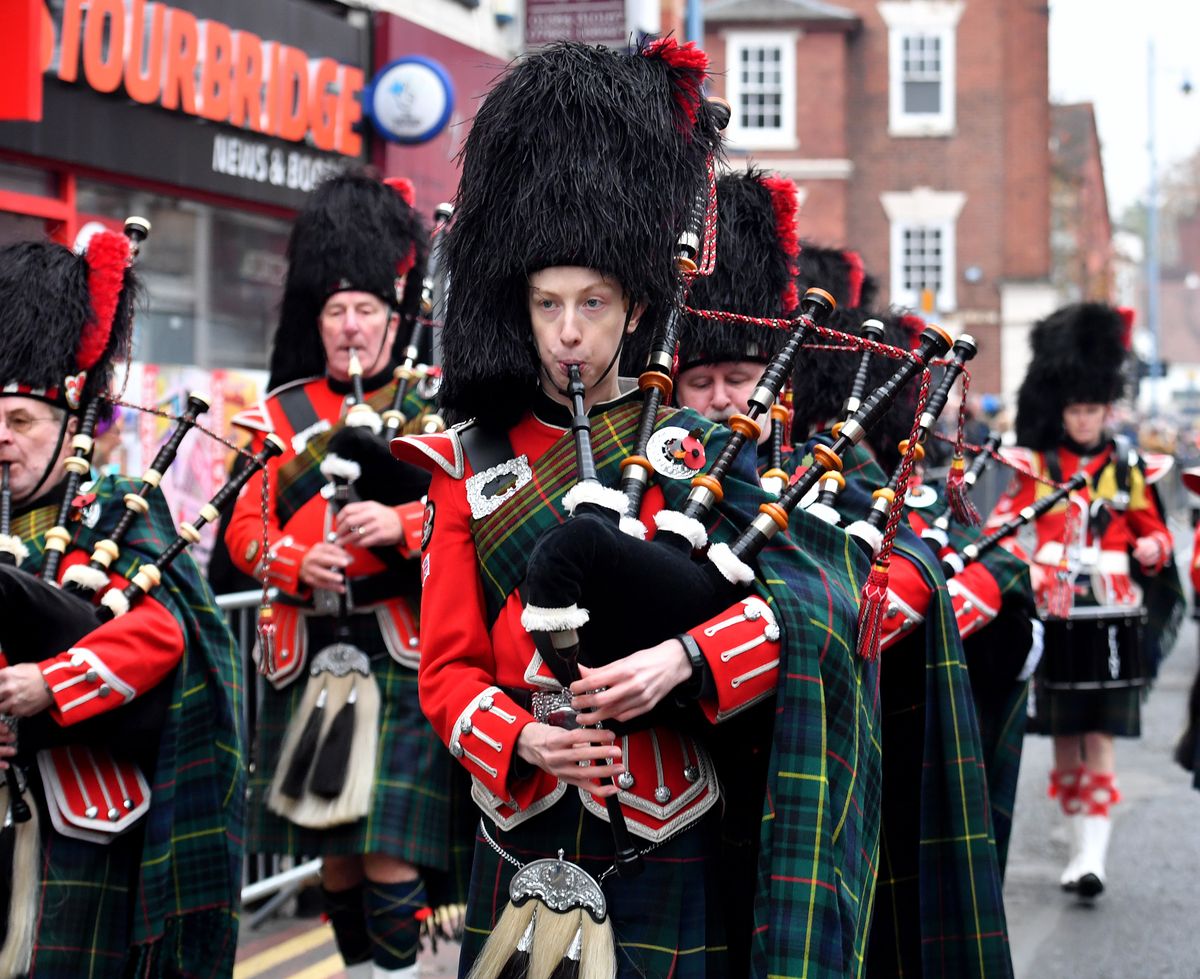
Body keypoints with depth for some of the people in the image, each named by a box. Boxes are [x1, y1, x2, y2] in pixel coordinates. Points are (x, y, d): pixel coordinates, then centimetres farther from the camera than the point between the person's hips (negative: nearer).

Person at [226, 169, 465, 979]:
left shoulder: (432, 411, 3)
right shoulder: (284, 415, 11)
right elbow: (244, 530, 7)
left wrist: (401, 523, -21)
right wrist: (297, 564, -14)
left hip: (402, 656, -4)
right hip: (309, 656, 4)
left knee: (388, 847, -10)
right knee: (332, 849, 11)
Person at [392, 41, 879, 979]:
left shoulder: (695, 452, 2)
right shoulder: (470, 464, 5)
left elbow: (816, 592, -8)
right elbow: (449, 667, 3)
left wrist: (684, 658, -23)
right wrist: (524, 739, -17)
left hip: (667, 841, -1)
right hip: (523, 840, 1)